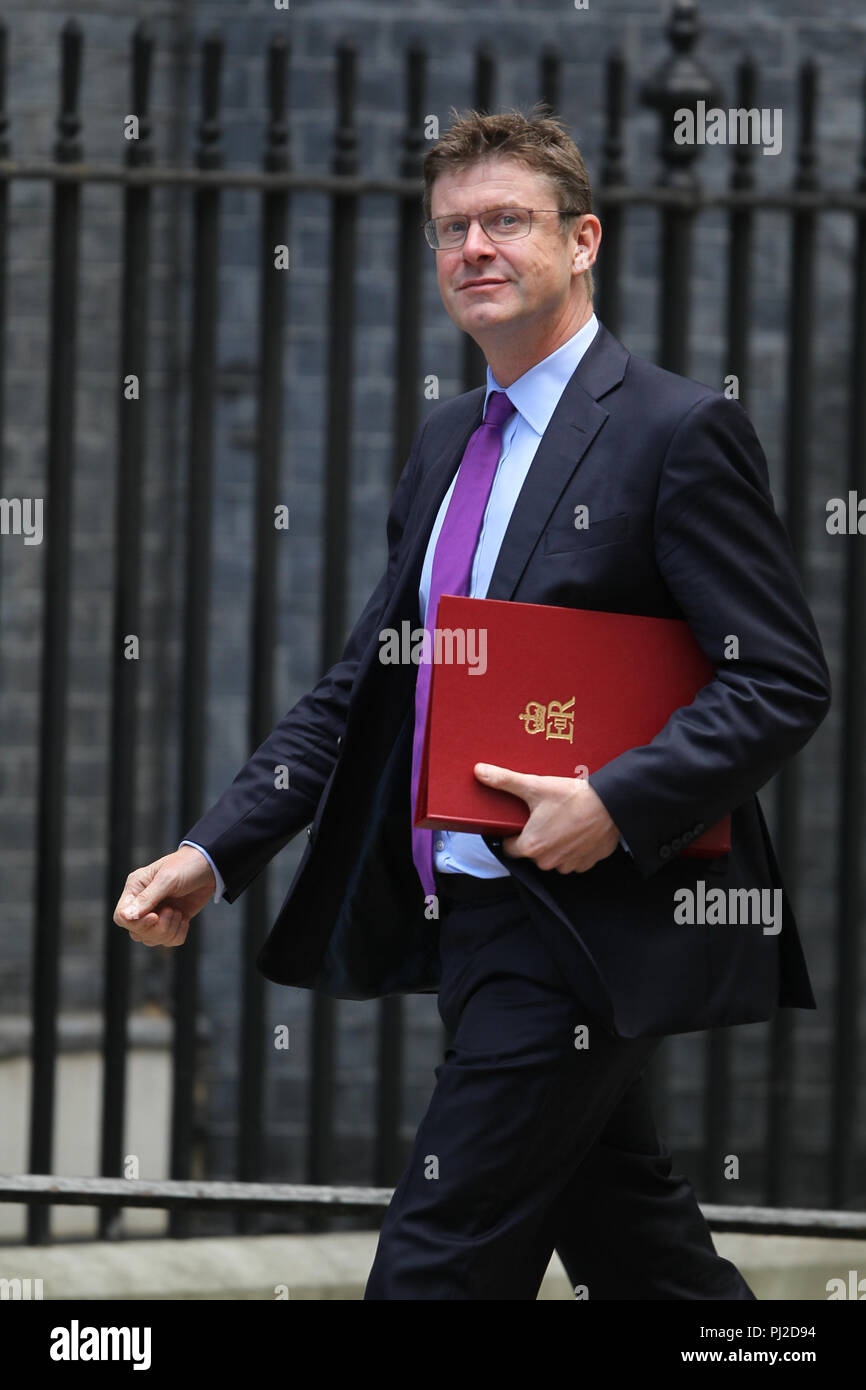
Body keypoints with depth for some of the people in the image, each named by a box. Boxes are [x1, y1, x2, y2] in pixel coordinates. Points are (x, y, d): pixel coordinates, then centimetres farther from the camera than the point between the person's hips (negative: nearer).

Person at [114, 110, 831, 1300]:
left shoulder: (678, 430, -9)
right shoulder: (447, 442, 16)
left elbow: (783, 682, -13)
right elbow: (359, 686, 17)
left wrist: (618, 803, -25)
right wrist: (213, 854, 7)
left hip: (584, 921, -8)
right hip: (473, 920, 8)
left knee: (437, 1264, -8)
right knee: (635, 1253, 14)